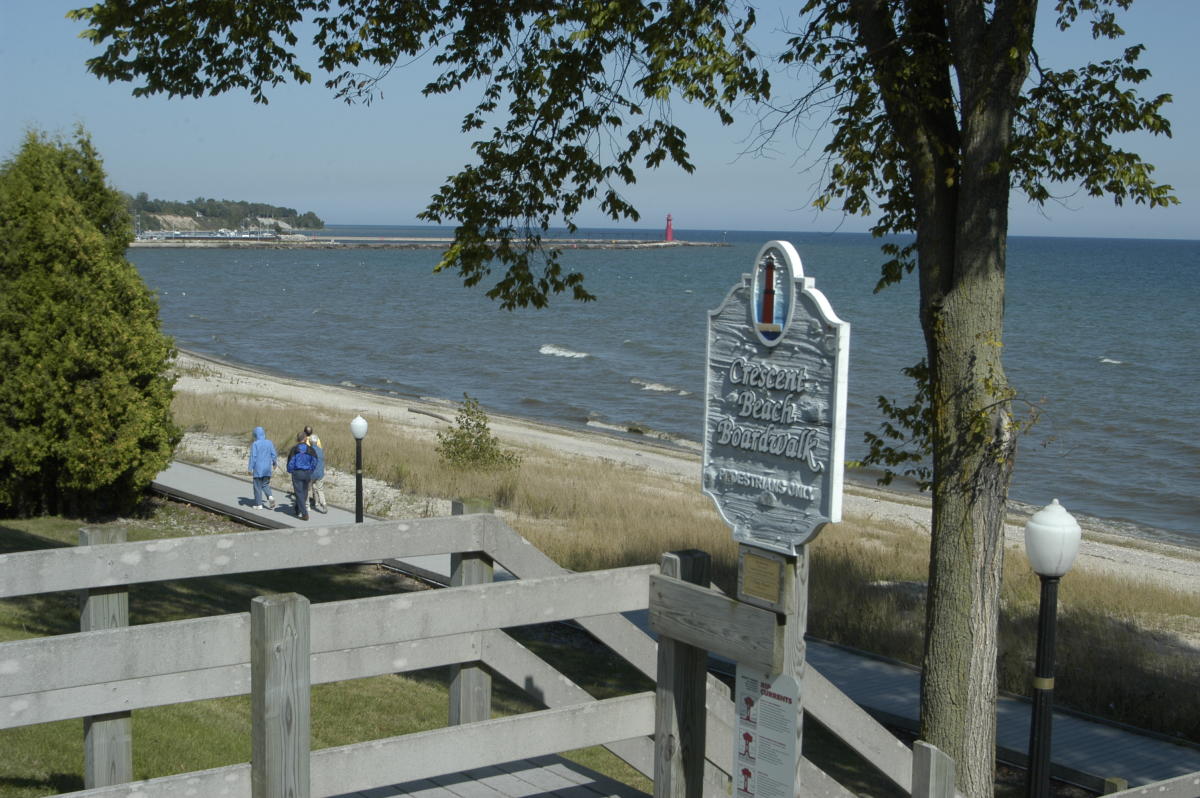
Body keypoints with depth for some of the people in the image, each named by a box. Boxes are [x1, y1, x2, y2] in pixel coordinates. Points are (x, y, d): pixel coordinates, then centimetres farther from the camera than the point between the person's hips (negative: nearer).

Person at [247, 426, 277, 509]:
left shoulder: (255, 444, -11)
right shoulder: (269, 443, 2)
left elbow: (253, 457, -13)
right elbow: (274, 455, 5)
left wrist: (250, 469, -8)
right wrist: (275, 464, 23)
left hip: (258, 469, -4)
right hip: (267, 469, 4)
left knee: (258, 486, 7)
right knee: (265, 485, 15)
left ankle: (259, 504, 10)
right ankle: (270, 496, -11)